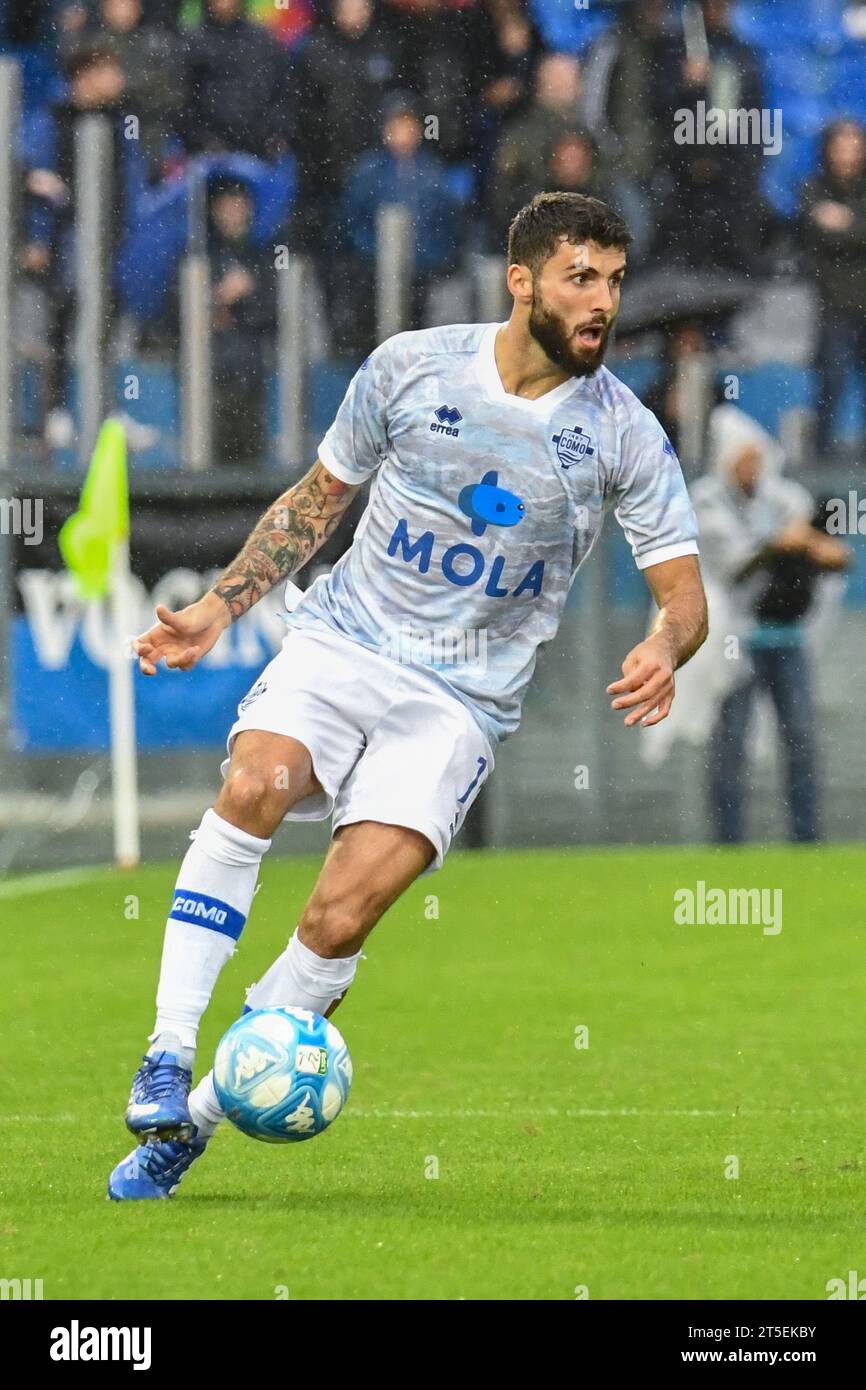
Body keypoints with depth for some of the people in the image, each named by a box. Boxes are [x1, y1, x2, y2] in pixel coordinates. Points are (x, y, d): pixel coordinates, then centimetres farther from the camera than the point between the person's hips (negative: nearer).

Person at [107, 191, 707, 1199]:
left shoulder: (624, 435, -2)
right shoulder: (412, 365, 0)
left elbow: (684, 593, 1)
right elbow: (317, 498, 14)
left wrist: (665, 646, -23)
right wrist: (218, 608, 7)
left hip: (462, 700, 0)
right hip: (342, 638, 1)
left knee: (340, 917, -18)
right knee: (255, 785, -31)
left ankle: (195, 1119, -4)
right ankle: (165, 1061, -25)